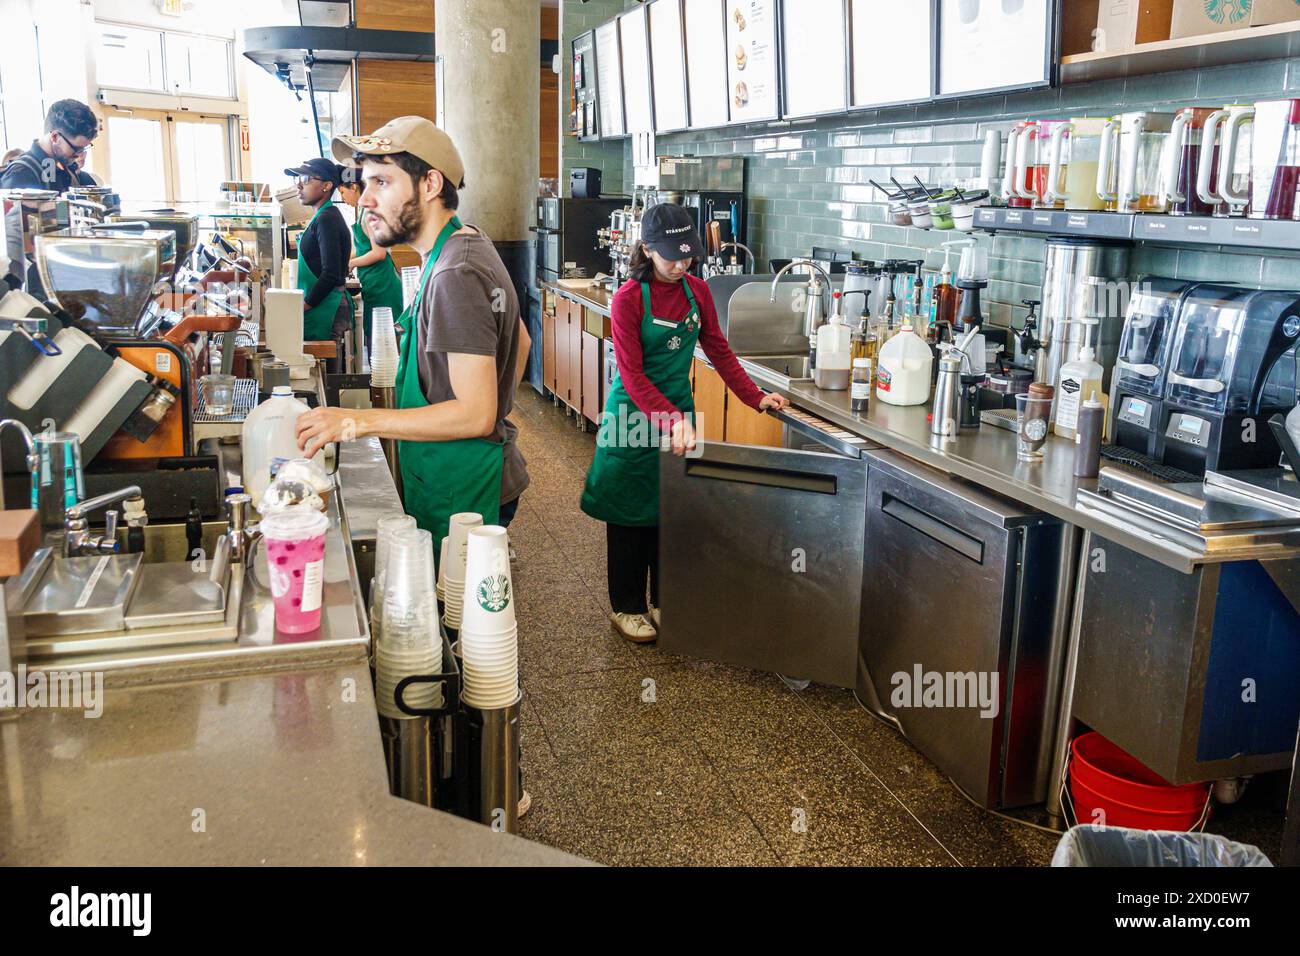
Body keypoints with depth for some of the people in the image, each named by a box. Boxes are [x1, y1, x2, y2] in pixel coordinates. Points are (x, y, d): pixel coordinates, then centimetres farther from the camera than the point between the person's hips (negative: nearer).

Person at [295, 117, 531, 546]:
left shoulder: (454, 276, -22)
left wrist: (357, 421, -27)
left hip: (461, 495, -10)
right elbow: (520, 340, 23)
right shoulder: (469, 246, 10)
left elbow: (475, 415, -27)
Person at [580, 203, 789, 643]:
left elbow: (718, 349, 8)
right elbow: (632, 375, -19)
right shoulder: (628, 299, -15)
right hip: (635, 415, -4)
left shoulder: (697, 290, 0)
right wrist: (672, 421, -29)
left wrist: (754, 396, 1)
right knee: (631, 516, 7)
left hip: (679, 412, 5)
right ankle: (626, 608, 20)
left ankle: (665, 602, 26)